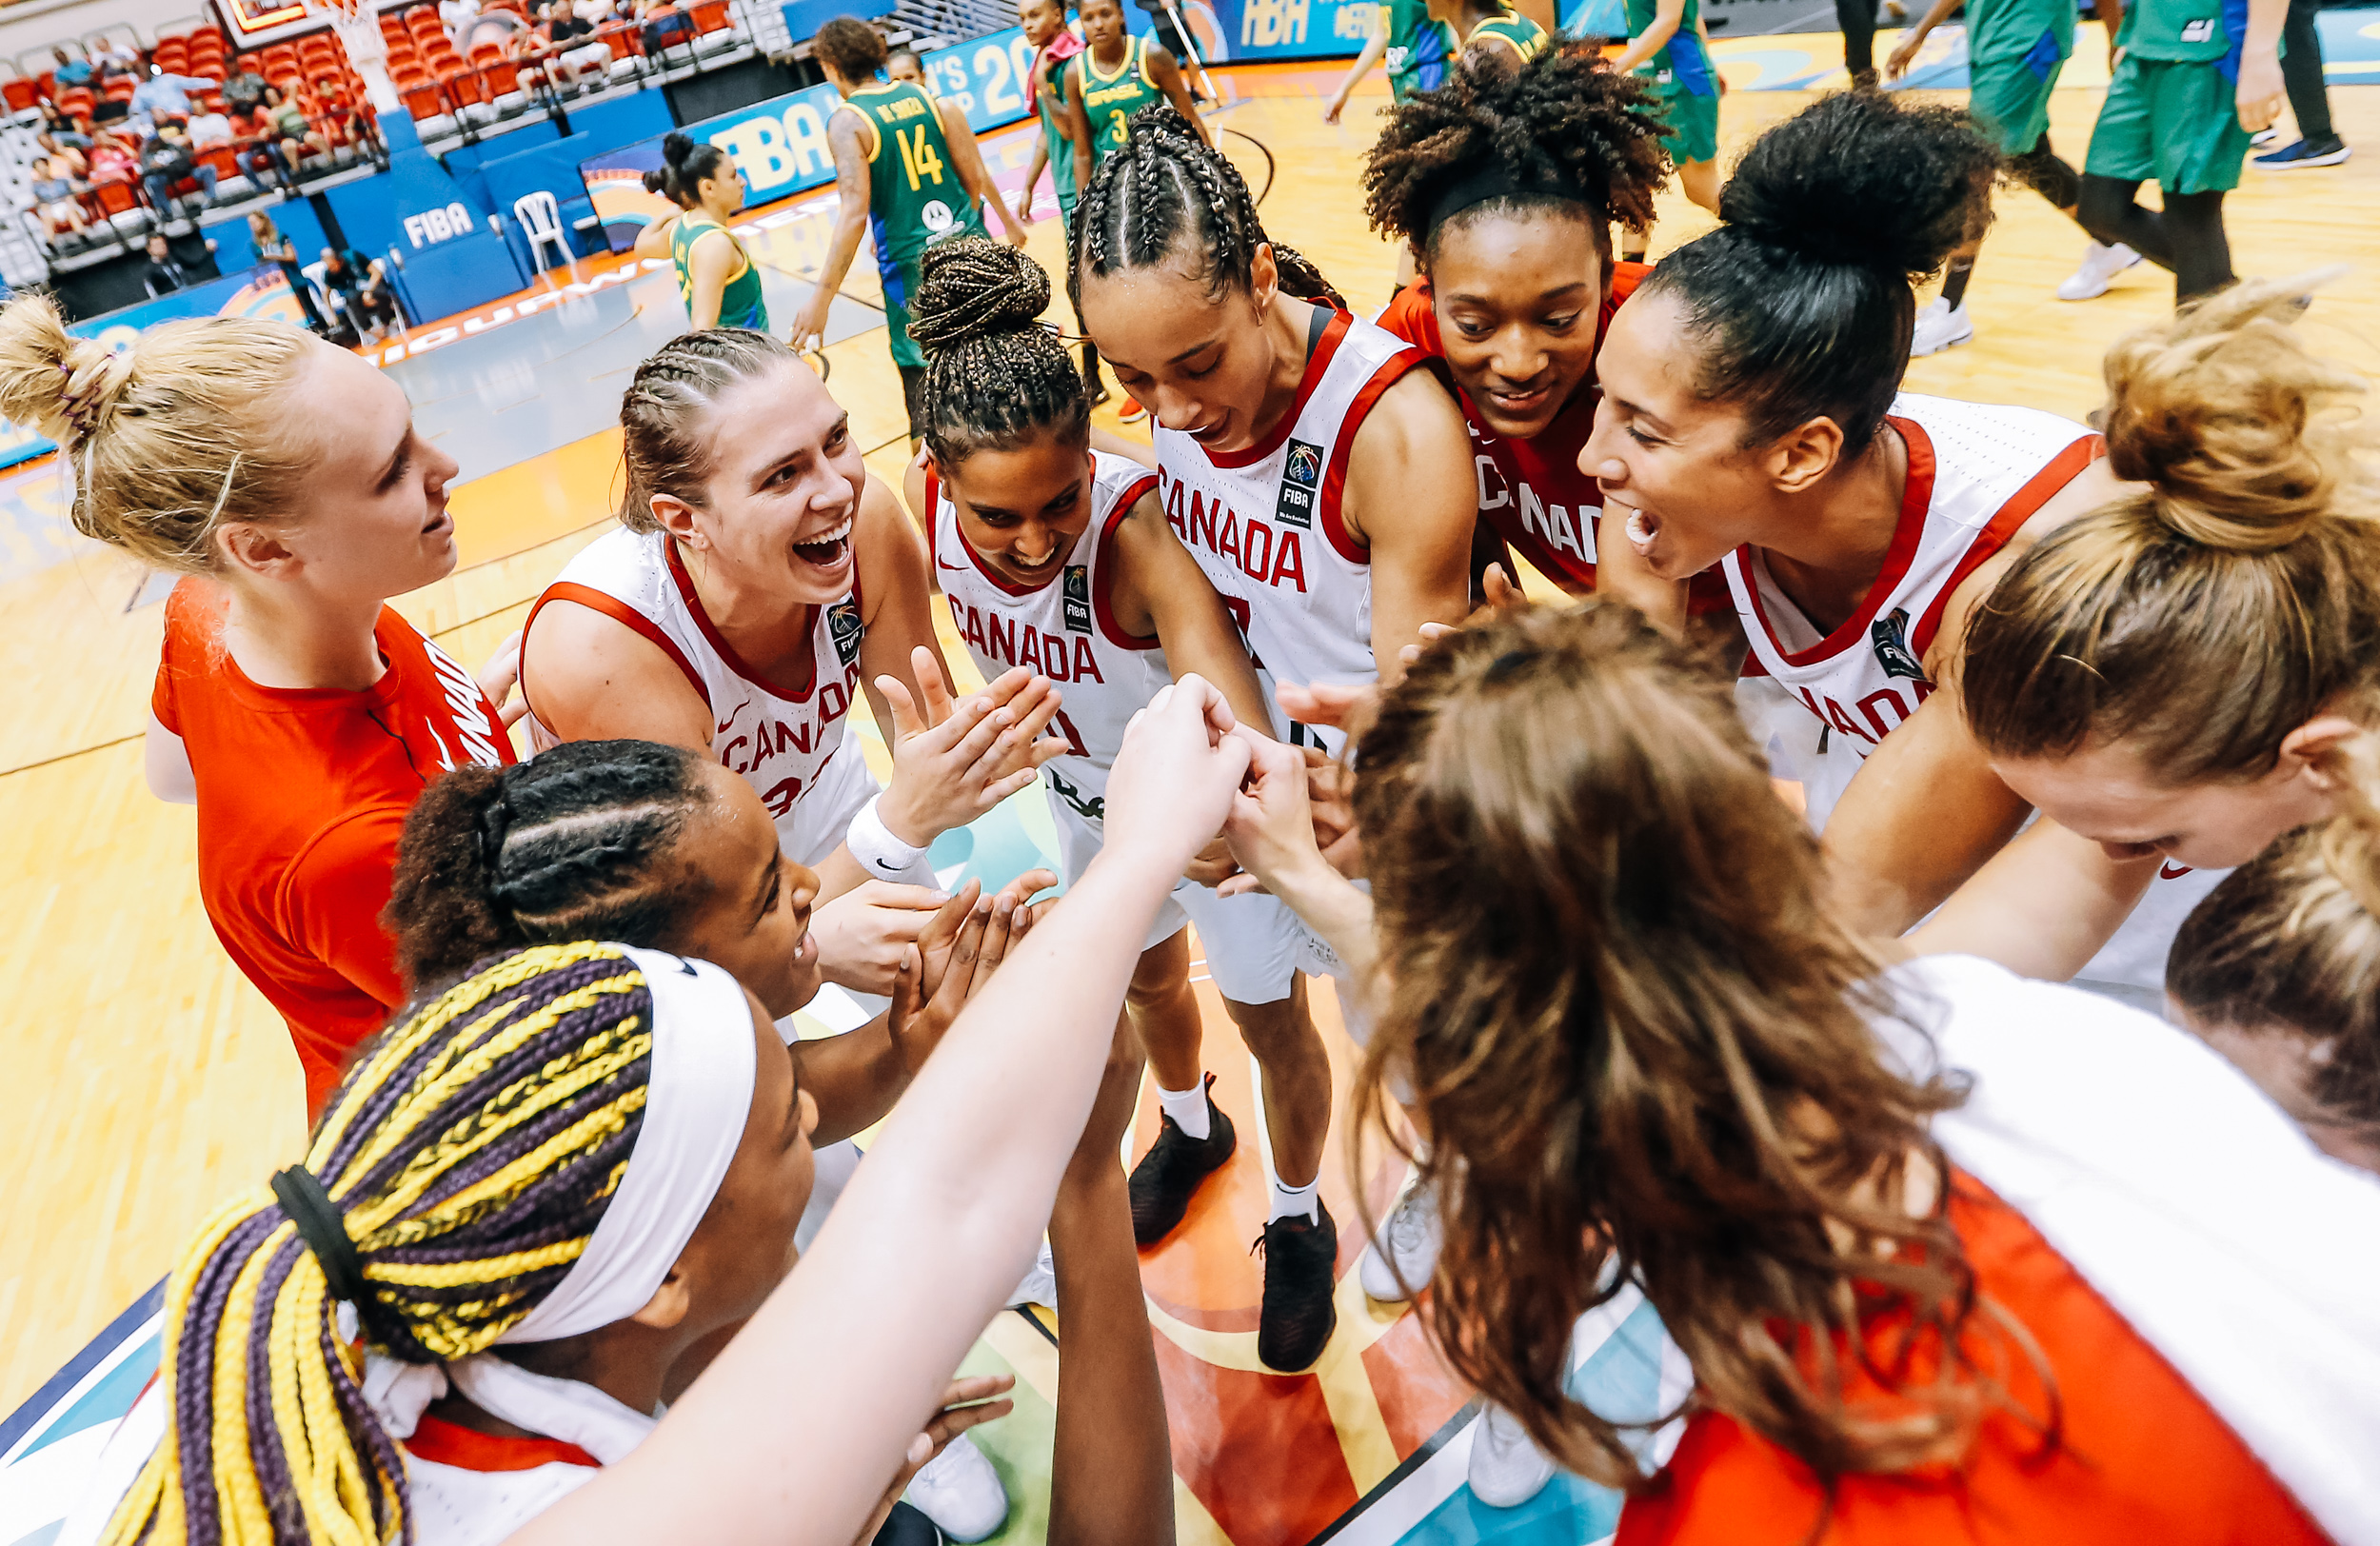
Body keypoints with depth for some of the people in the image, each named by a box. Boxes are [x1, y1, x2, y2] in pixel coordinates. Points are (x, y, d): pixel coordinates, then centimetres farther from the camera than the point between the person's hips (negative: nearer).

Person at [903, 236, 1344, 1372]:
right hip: (1086, 789, 5)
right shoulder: (925, 510, -25)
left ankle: (1299, 1222, 44)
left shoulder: (1141, 531, -41)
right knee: (1147, 981, 30)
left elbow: (1240, 743, -52)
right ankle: (1191, 1127, 64)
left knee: (1272, 1021, 13)